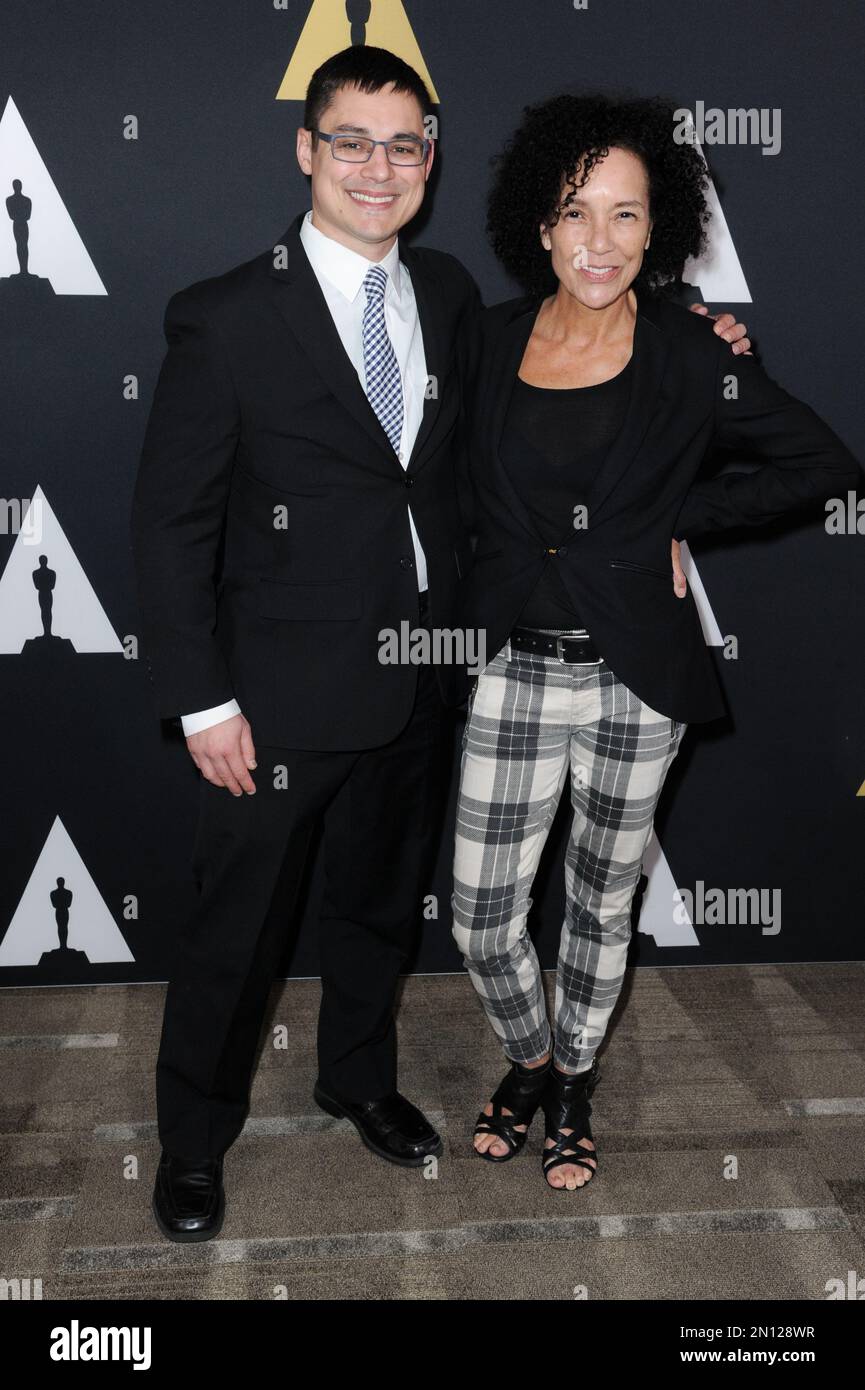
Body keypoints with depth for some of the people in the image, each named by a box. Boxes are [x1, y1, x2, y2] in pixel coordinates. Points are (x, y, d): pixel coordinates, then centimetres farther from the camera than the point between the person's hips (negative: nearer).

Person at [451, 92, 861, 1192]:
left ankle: (575, 1083, 40)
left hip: (636, 674, -2)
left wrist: (680, 517, -5)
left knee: (601, 903, 14)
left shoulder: (688, 358, -7)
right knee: (481, 919, 5)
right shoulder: (492, 340, 1)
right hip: (514, 664, 2)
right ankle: (529, 1061, 36)